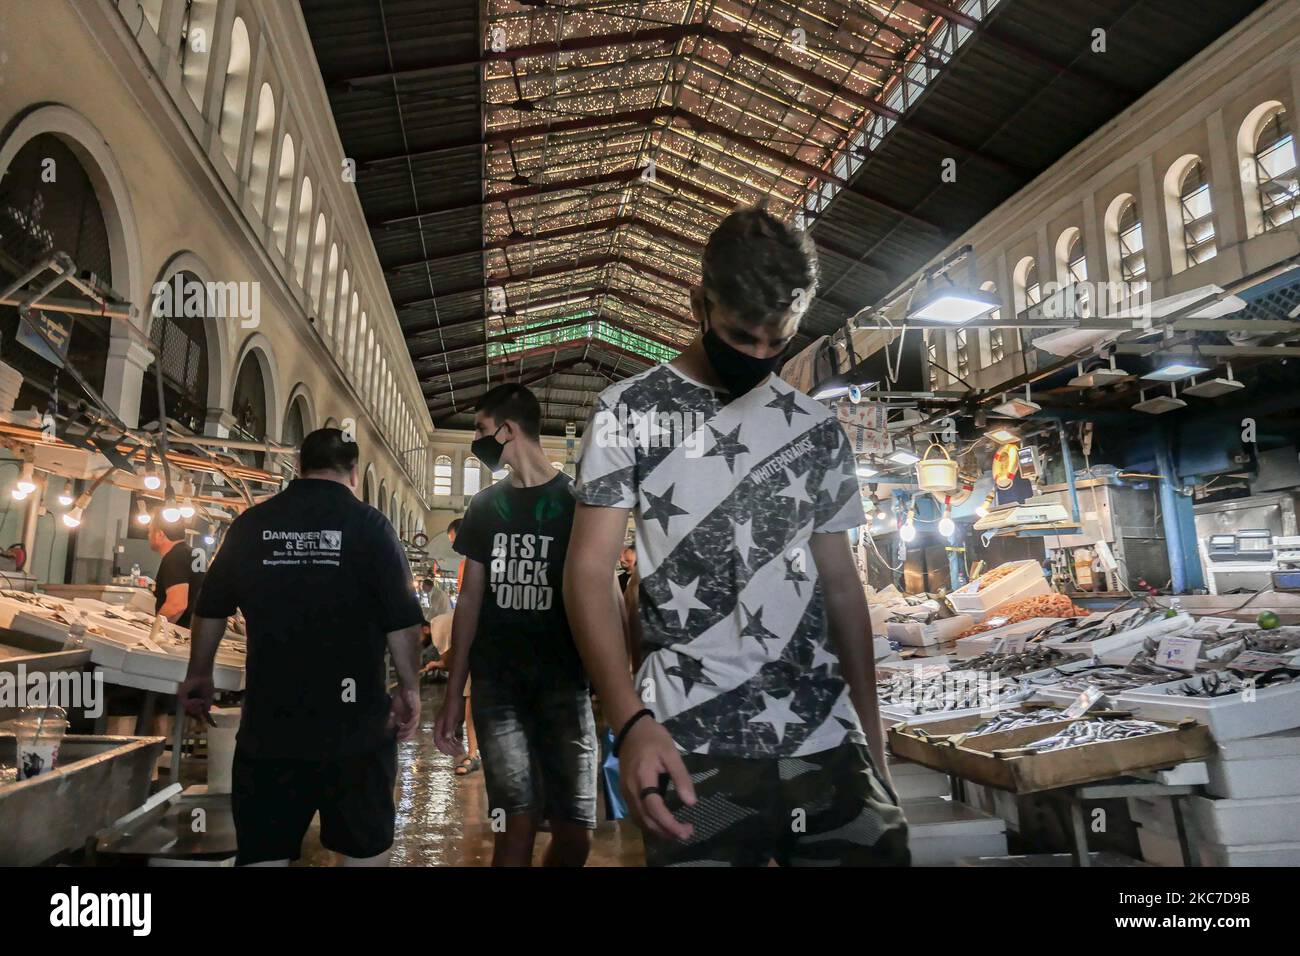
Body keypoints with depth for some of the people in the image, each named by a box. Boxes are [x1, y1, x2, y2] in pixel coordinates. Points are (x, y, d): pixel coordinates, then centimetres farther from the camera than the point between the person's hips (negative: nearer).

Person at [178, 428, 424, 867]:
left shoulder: (251, 524, 2)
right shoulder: (369, 524, -7)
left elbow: (212, 609, 11)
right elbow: (402, 622, -10)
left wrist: (199, 674, 25)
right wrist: (409, 689, 2)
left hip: (269, 720, 2)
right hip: (356, 720, -2)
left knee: (264, 851, 13)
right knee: (364, 847, 14)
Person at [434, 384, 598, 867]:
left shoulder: (578, 501, -2)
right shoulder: (484, 506, 10)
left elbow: (604, 597, -2)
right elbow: (470, 600, 12)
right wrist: (452, 695, 9)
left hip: (563, 684, -2)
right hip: (496, 686, 2)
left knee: (574, 831, -1)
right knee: (519, 822, -2)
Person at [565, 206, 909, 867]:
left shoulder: (818, 429, 10)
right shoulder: (629, 412, -1)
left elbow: (841, 584, 14)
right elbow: (589, 572, -7)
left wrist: (871, 732, 11)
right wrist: (630, 722, -20)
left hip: (829, 743, 4)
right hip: (695, 751, -3)